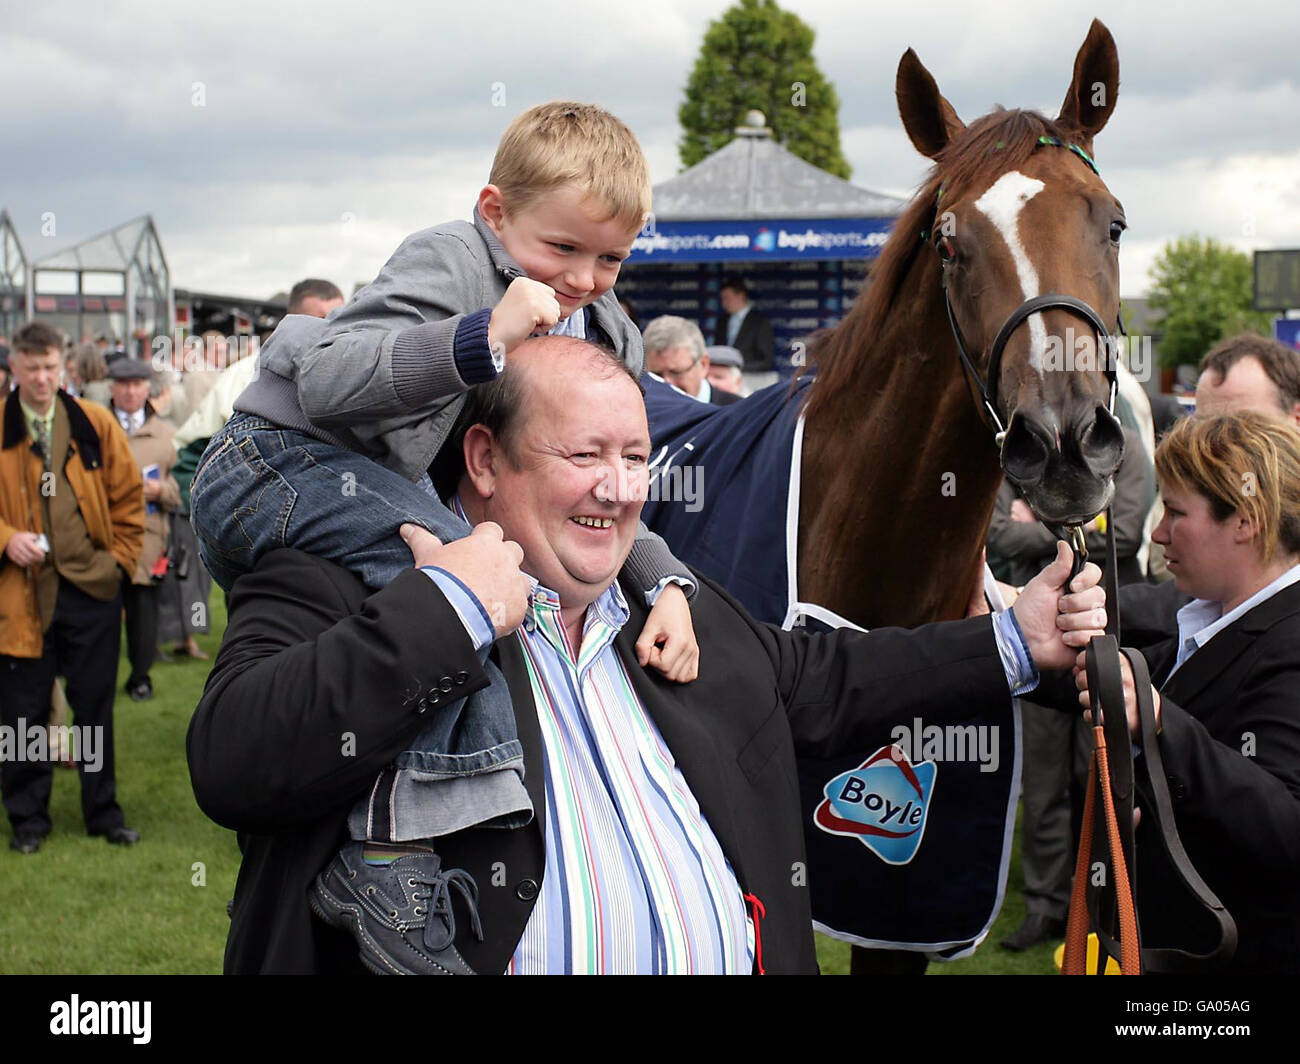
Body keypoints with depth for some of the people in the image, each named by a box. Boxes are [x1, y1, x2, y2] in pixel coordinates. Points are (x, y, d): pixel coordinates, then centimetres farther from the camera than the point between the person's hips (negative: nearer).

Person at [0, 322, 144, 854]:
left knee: (95, 705, 9)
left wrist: (120, 557, 3)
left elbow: (128, 494, 9)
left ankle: (103, 811, 21)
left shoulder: (95, 424, 3)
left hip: (92, 587, 1)